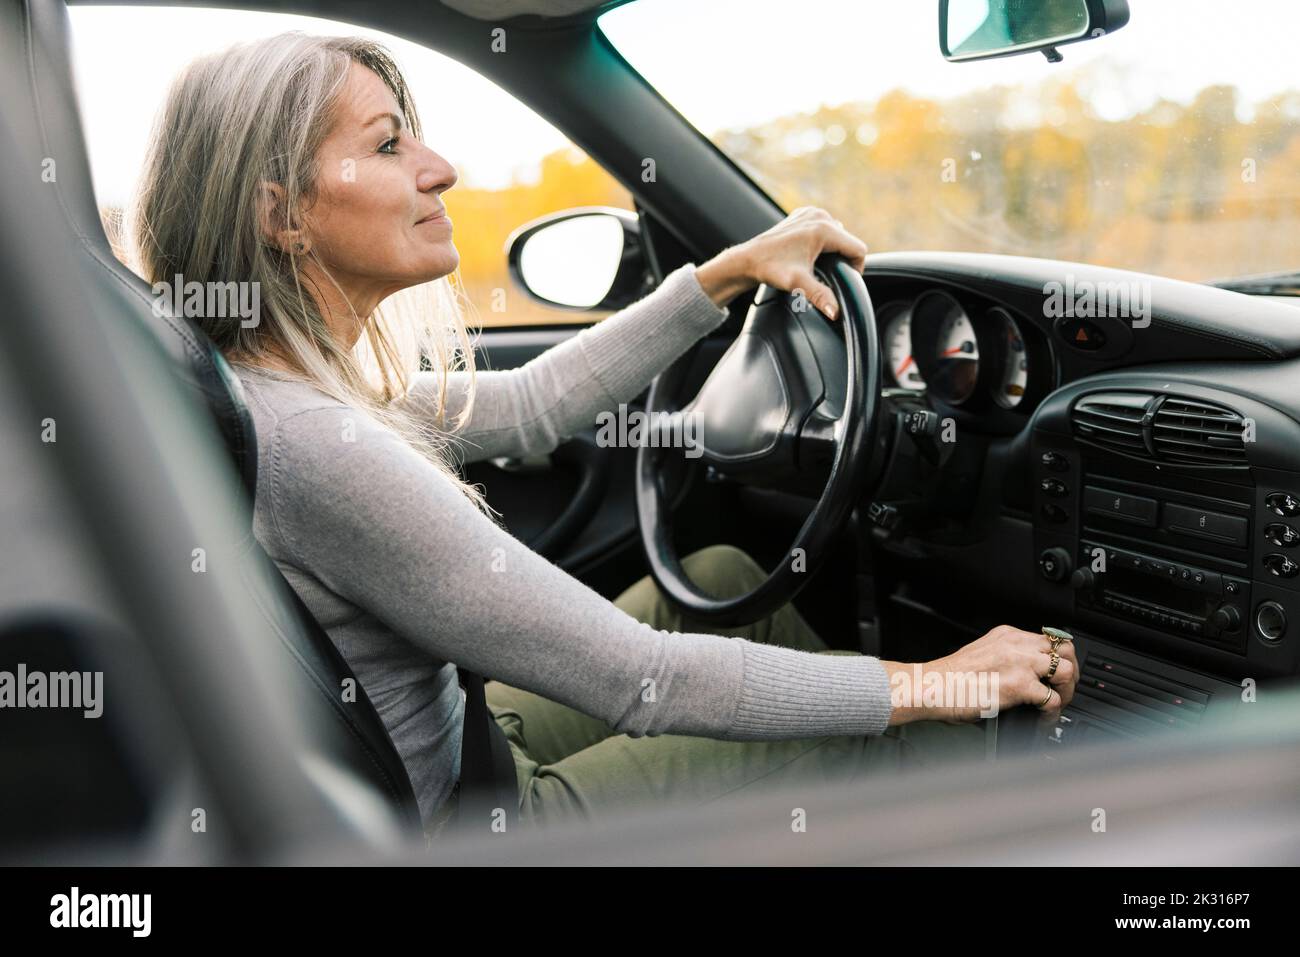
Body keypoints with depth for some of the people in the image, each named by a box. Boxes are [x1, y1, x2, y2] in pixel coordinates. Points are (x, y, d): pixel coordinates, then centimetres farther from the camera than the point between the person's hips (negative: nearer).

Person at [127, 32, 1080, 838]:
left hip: (447, 754, 9)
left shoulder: (287, 386, -1)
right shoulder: (311, 447, -31)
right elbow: (636, 681, -27)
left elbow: (526, 406, 10)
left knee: (718, 575, 18)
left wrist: (728, 272, 9)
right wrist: (936, 681, -16)